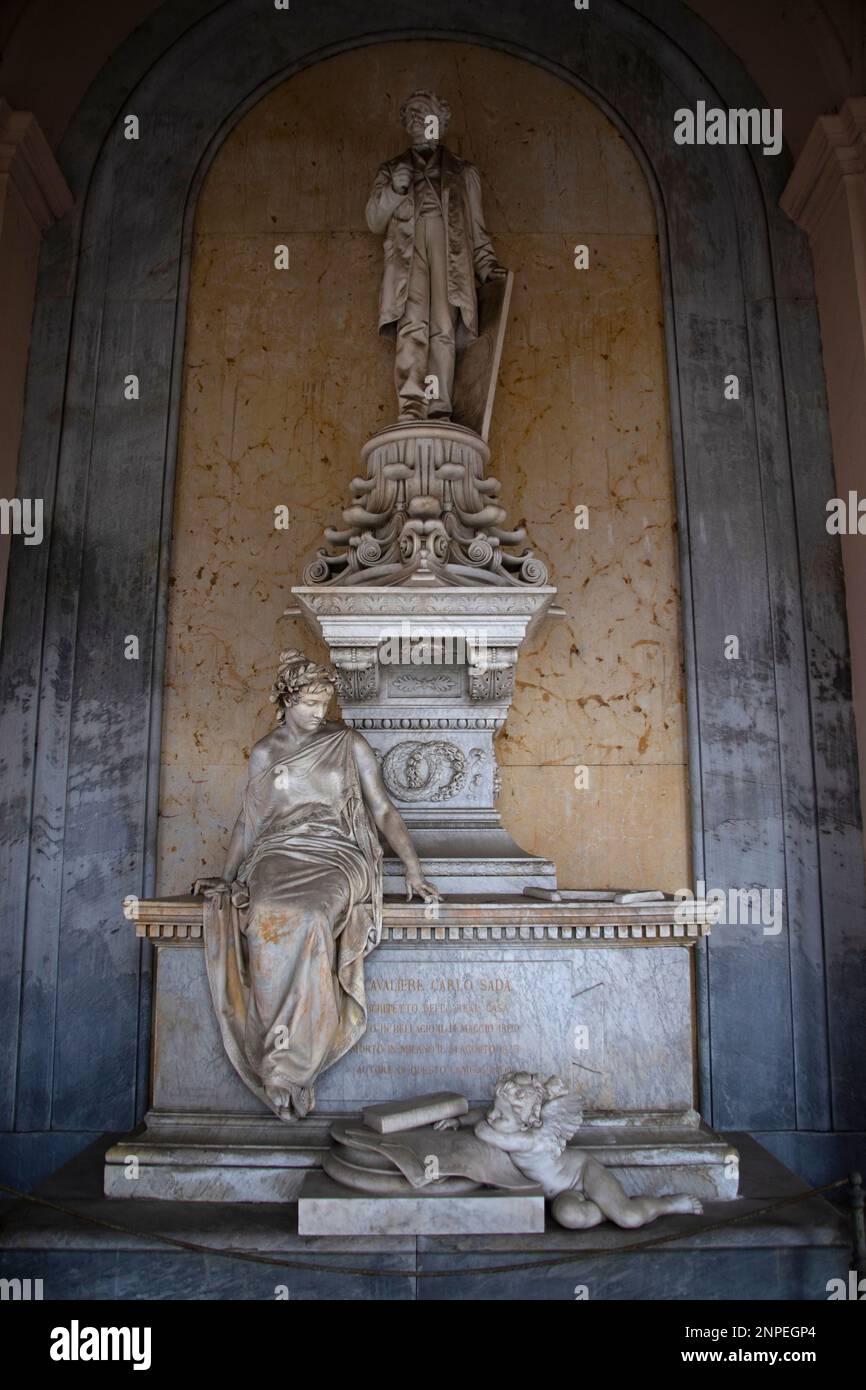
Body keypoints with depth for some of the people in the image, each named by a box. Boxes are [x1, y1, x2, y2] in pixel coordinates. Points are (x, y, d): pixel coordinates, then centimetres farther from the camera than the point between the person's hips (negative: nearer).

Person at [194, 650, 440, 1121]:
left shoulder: (349, 743, 11)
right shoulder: (264, 753, 16)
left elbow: (383, 809, 7)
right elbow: (248, 822, 21)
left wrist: (413, 870, -2)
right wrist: (226, 876, 8)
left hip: (337, 857, -1)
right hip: (279, 856, 2)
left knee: (311, 919, -36)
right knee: (269, 918, -34)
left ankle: (288, 1063, -25)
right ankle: (286, 1065, -26)